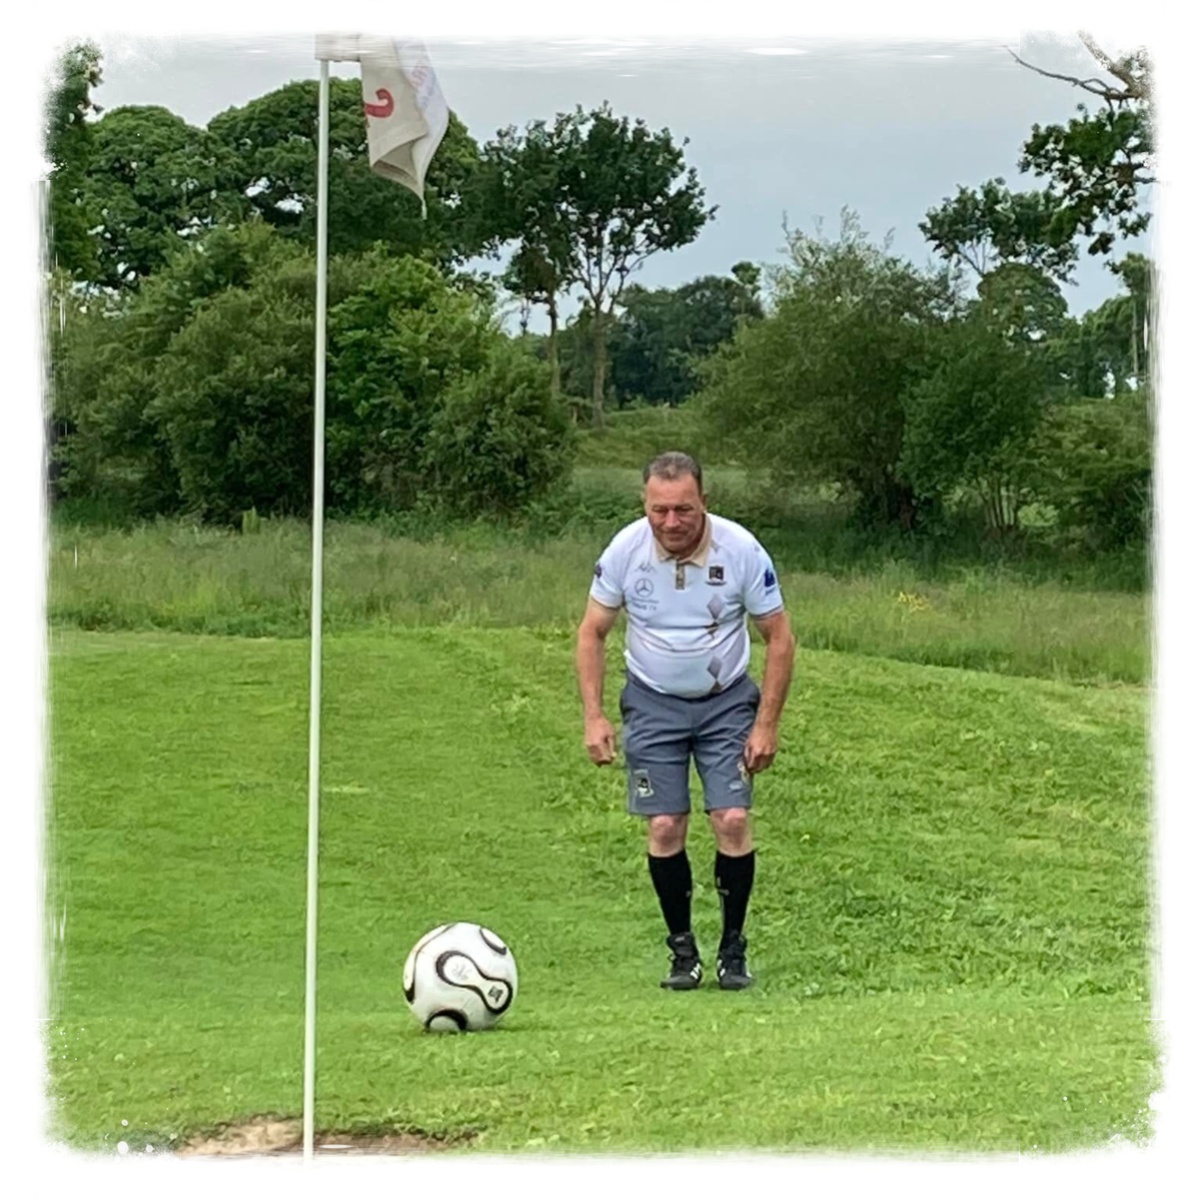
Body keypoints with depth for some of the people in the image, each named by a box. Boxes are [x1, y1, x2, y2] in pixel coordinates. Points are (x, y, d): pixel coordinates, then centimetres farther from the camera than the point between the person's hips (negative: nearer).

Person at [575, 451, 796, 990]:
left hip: (727, 701, -1)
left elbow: (779, 637, -7)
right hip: (653, 703, 1)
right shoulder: (624, 550, -15)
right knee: (664, 827, -6)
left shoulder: (741, 550, -18)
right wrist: (594, 717, -9)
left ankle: (733, 949, 5)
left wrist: (767, 724, -10)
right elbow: (591, 632, -2)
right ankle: (682, 950, 9)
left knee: (733, 820, -11)